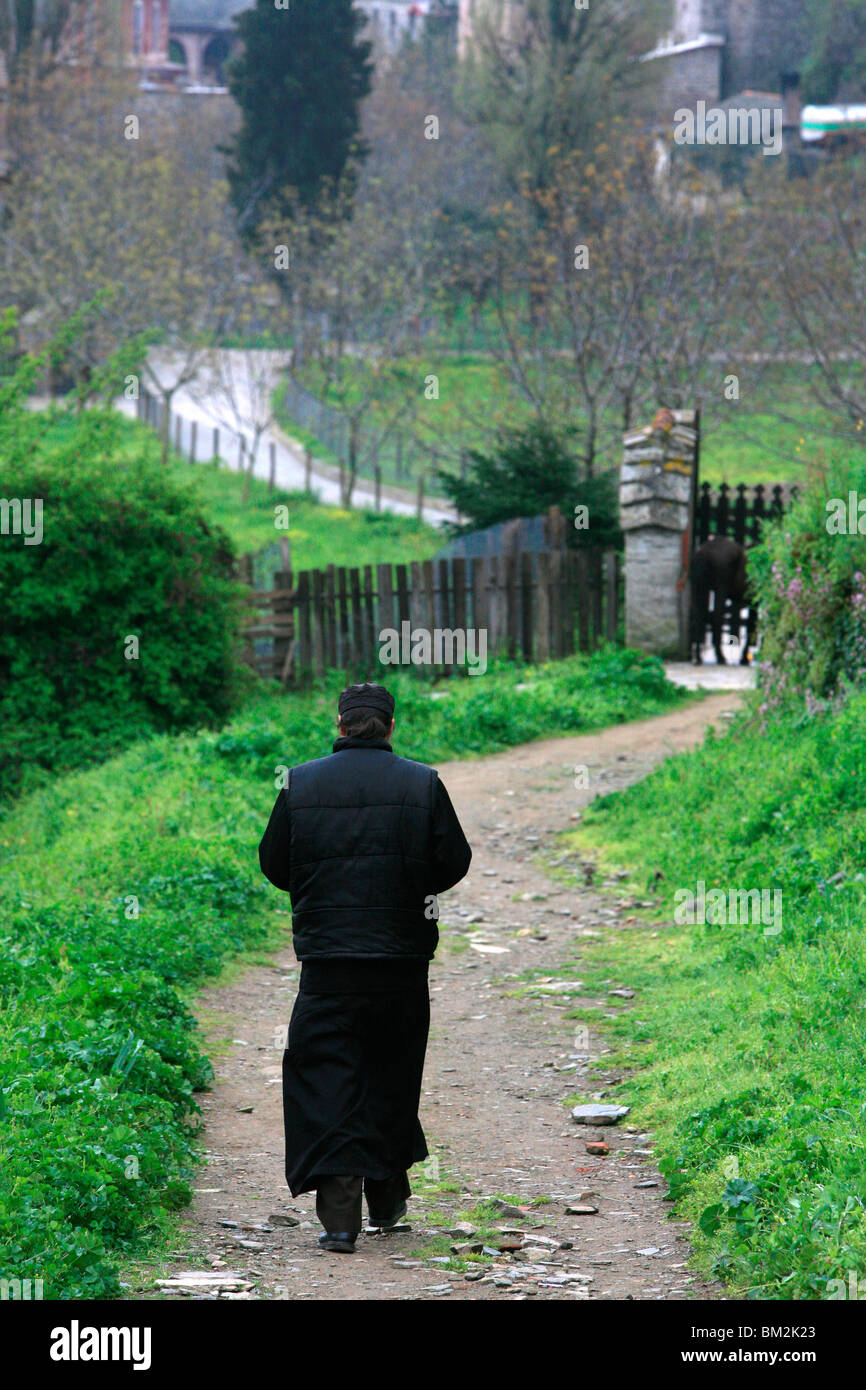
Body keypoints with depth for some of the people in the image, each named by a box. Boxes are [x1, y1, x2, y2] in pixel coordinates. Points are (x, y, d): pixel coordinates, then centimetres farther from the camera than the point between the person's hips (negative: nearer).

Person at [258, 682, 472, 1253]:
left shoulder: (302, 783, -1)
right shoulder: (423, 784, -2)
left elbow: (273, 863, 5)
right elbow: (455, 861, -1)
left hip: (326, 956, -1)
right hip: (403, 957, 1)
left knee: (325, 1078, 0)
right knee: (391, 1076, 16)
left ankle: (339, 1211, -12)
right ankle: (387, 1197, 27)